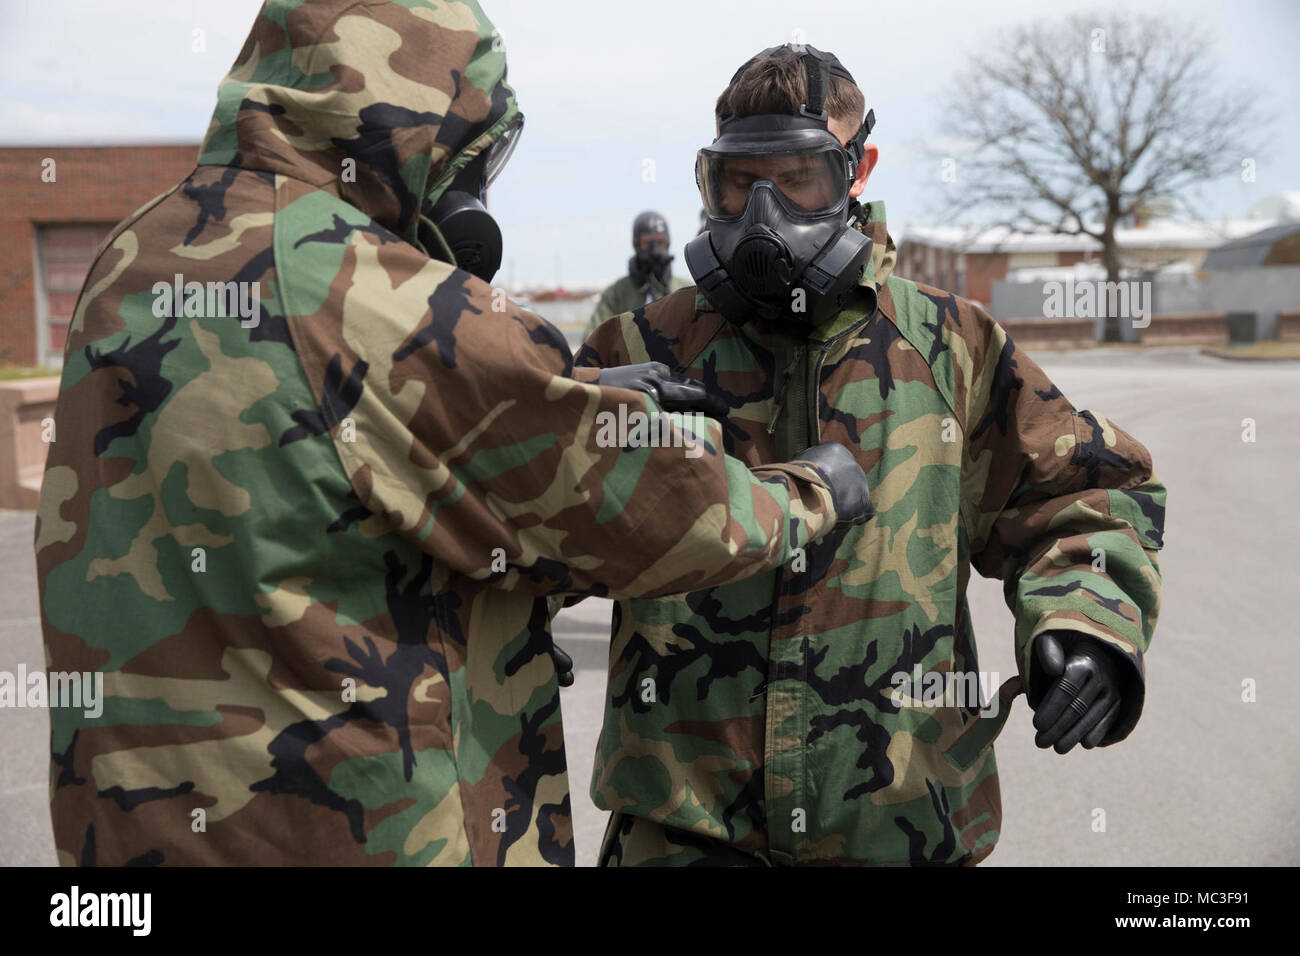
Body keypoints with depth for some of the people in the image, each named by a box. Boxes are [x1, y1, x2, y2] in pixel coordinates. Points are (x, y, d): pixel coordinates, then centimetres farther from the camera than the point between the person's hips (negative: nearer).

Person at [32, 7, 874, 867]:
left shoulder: (136, 260, 4)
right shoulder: (385, 309, -22)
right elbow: (658, 507, -15)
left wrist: (579, 400, 13)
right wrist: (812, 492, 5)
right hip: (354, 826, -8)